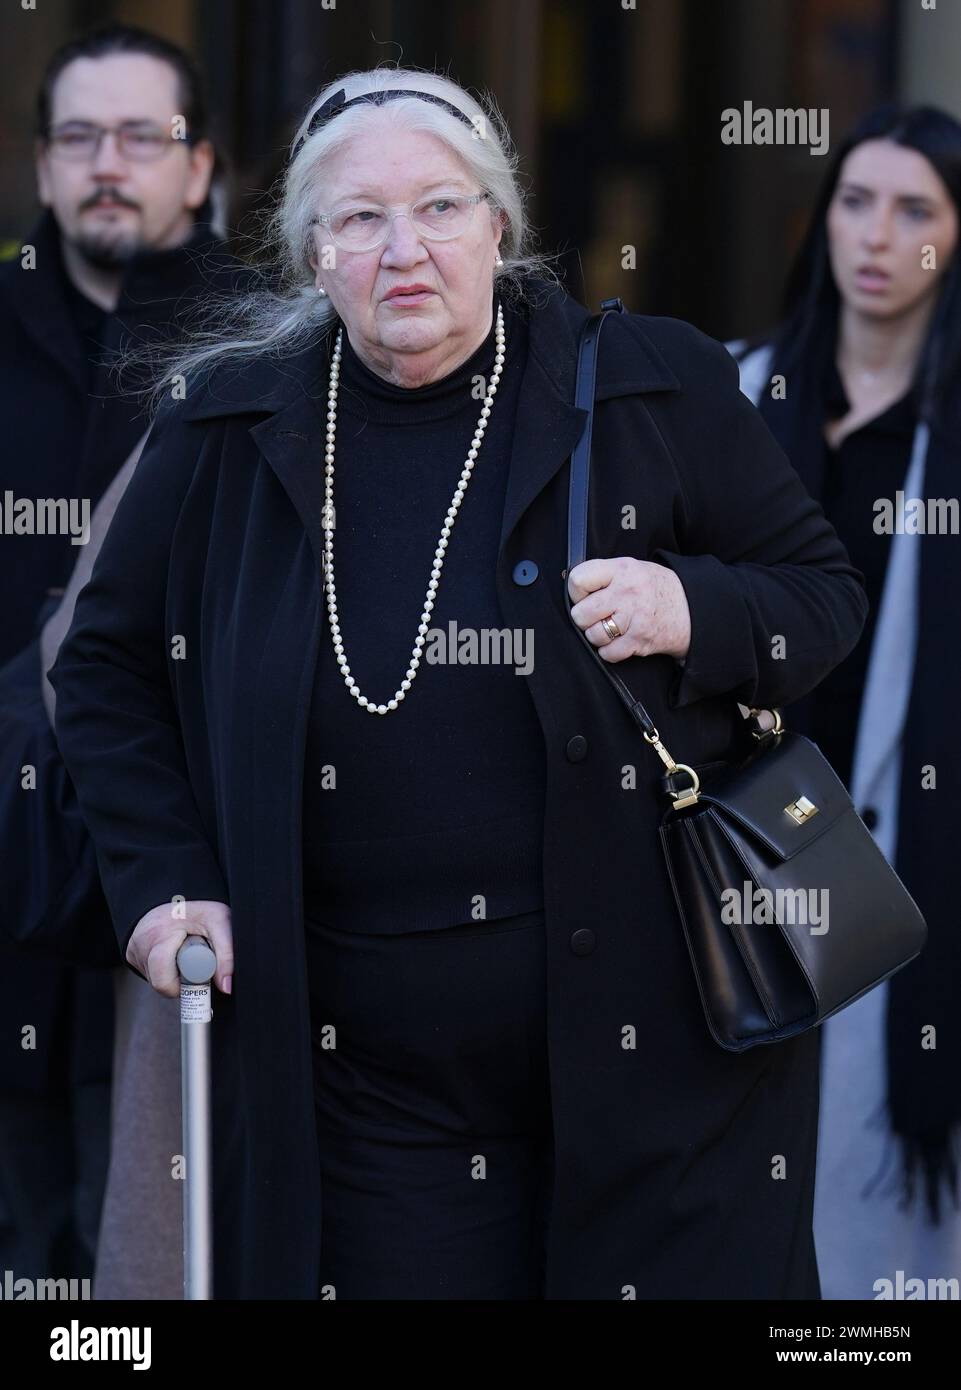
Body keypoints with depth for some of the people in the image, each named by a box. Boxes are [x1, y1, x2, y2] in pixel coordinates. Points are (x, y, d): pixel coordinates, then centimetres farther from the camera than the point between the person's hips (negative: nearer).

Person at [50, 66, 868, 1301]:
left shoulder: (656, 389, 0)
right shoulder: (228, 423, 4)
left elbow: (824, 593, 8)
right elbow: (108, 666, 14)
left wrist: (692, 610, -13)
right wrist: (163, 882, 3)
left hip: (643, 1034, 0)